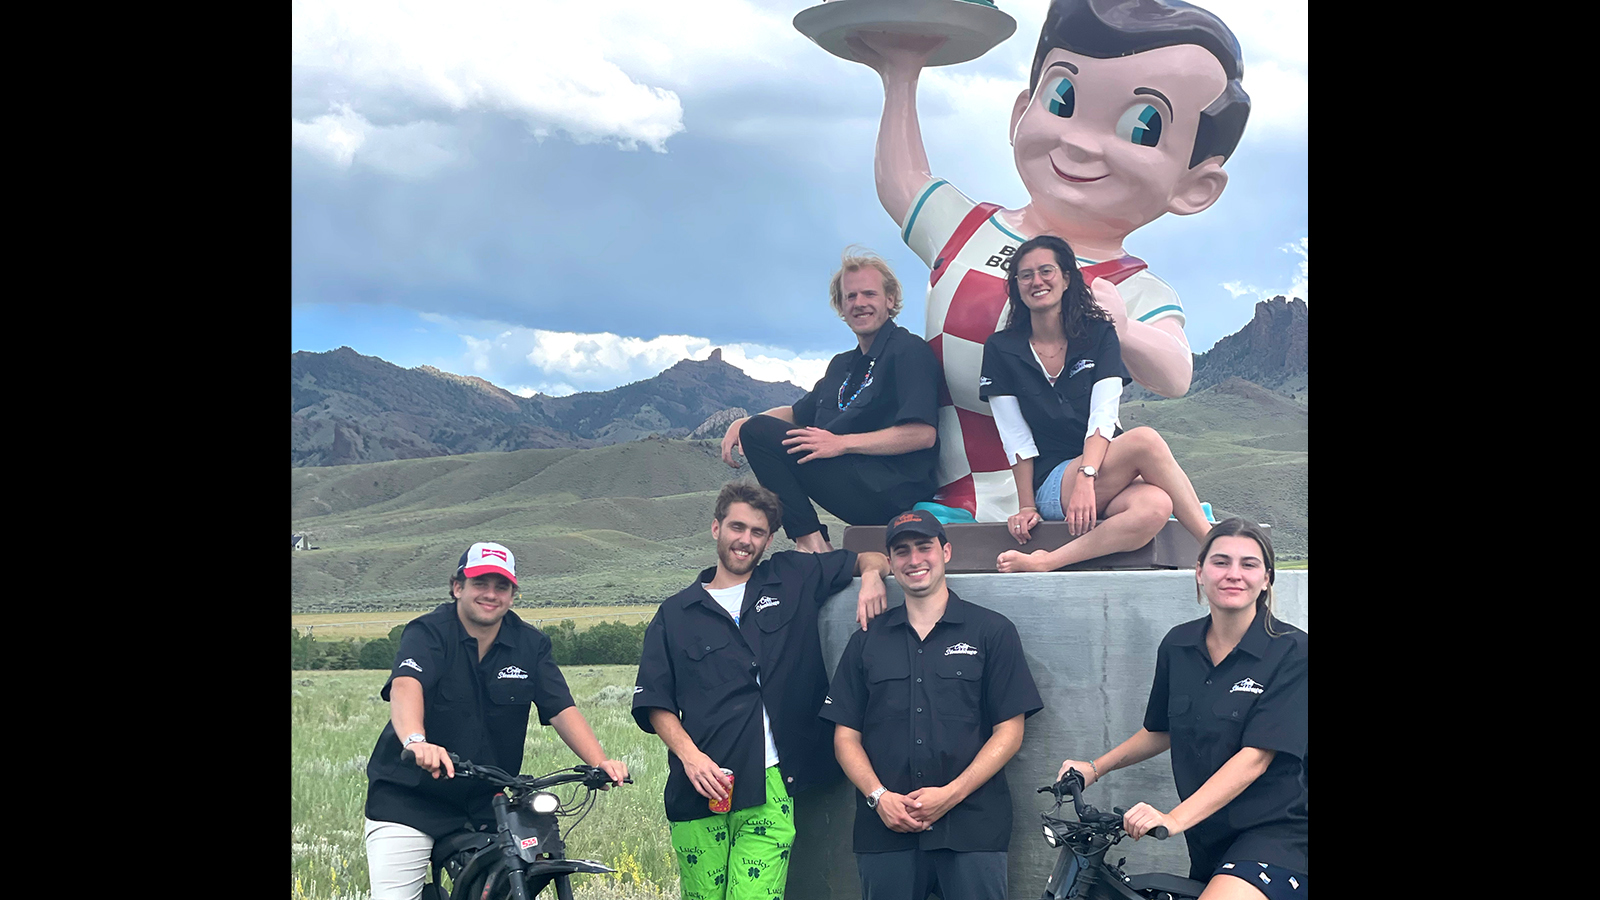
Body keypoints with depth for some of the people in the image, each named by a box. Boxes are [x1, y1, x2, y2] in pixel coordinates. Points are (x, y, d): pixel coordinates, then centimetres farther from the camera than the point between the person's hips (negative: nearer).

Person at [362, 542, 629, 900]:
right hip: (408, 799, -4)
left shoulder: (530, 645, 3)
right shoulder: (428, 633, -11)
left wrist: (600, 762, -24)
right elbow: (405, 687, -30)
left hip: (487, 806, 4)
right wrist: (416, 741, -52)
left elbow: (562, 710, -6)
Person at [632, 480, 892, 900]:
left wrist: (871, 575, -2)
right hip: (697, 791, 1)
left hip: (767, 789, -1)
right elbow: (656, 704, 9)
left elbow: (871, 559, 21)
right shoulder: (675, 614, 13)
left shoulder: (794, 580, 13)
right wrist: (690, 756, -7)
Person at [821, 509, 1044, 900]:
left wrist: (950, 794, -11)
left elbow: (1009, 731, 0)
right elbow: (846, 737, 10)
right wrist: (879, 797, -7)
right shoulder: (868, 640, 13)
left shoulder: (992, 631, 6)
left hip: (972, 826, -2)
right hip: (885, 827, 2)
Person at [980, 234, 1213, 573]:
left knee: (1154, 507, -36)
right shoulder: (1001, 350, 5)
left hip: (1103, 472, 3)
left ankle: (1045, 562, -38)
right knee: (1145, 440, -31)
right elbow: (1016, 439, 0)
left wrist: (1086, 478, -24)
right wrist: (1027, 507, -9)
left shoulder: (1099, 335, 8)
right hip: (1050, 487, -2)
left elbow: (1103, 417, -7)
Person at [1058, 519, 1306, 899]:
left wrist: (1174, 819, -28)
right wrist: (1095, 767, 14)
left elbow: (1255, 757, -20)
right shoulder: (1177, 646, 5)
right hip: (1207, 836, 6)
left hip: (1277, 830, -6)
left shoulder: (1291, 651, -12)